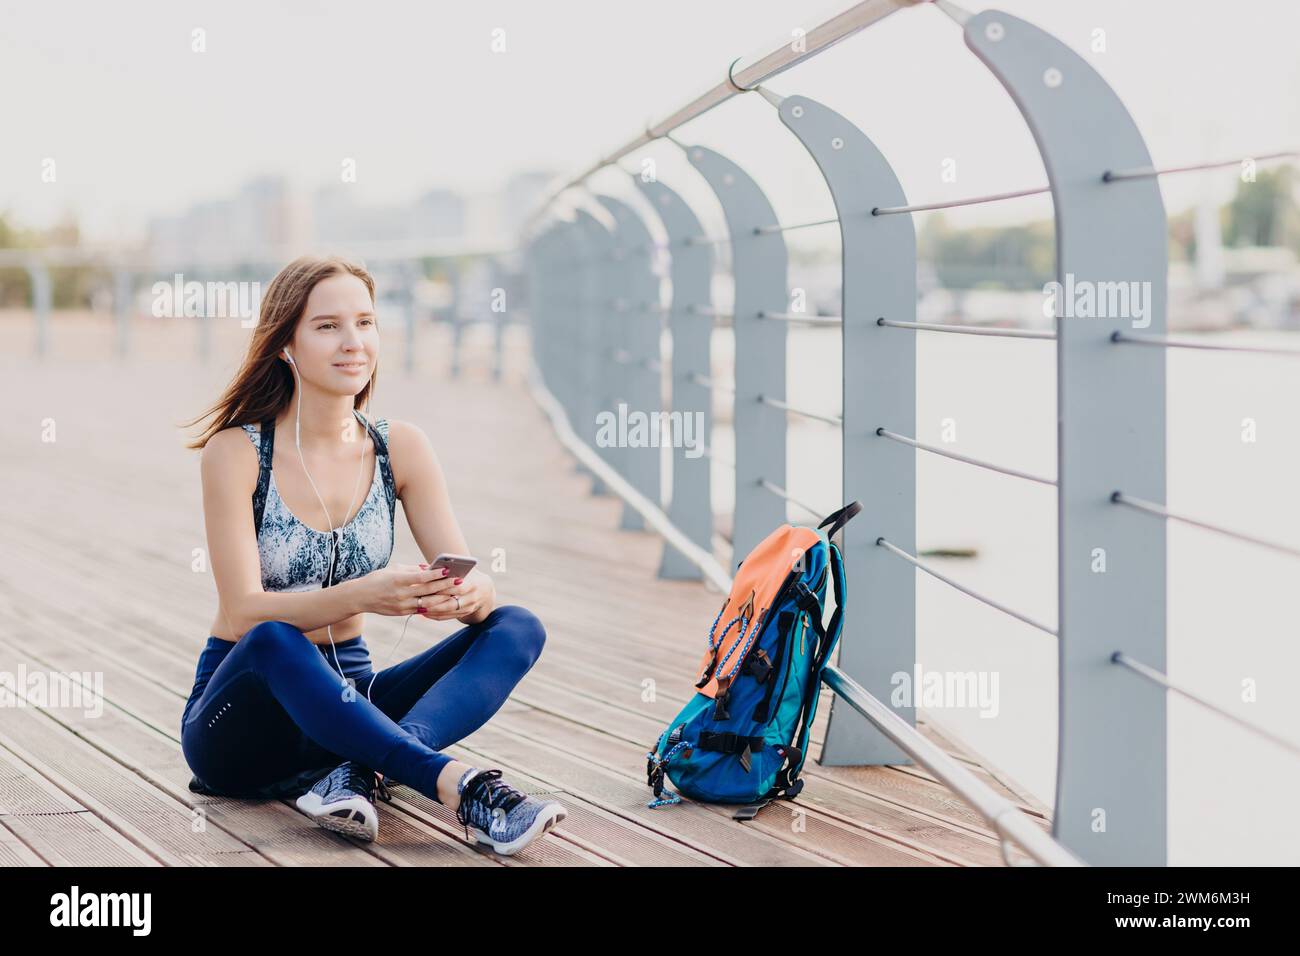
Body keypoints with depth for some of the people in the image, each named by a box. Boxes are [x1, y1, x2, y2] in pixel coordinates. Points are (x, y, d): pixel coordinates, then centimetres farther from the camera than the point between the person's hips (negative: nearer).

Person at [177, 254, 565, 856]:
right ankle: (458, 786, -45)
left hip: (346, 702, 5)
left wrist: (465, 594, -31)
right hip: (244, 710, -4)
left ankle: (359, 773, -38)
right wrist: (360, 596, -37)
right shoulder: (237, 451, -11)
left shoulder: (400, 448, 0)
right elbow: (245, 613, -20)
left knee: (516, 628, -16)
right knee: (274, 642, -38)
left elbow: (474, 582, -6)